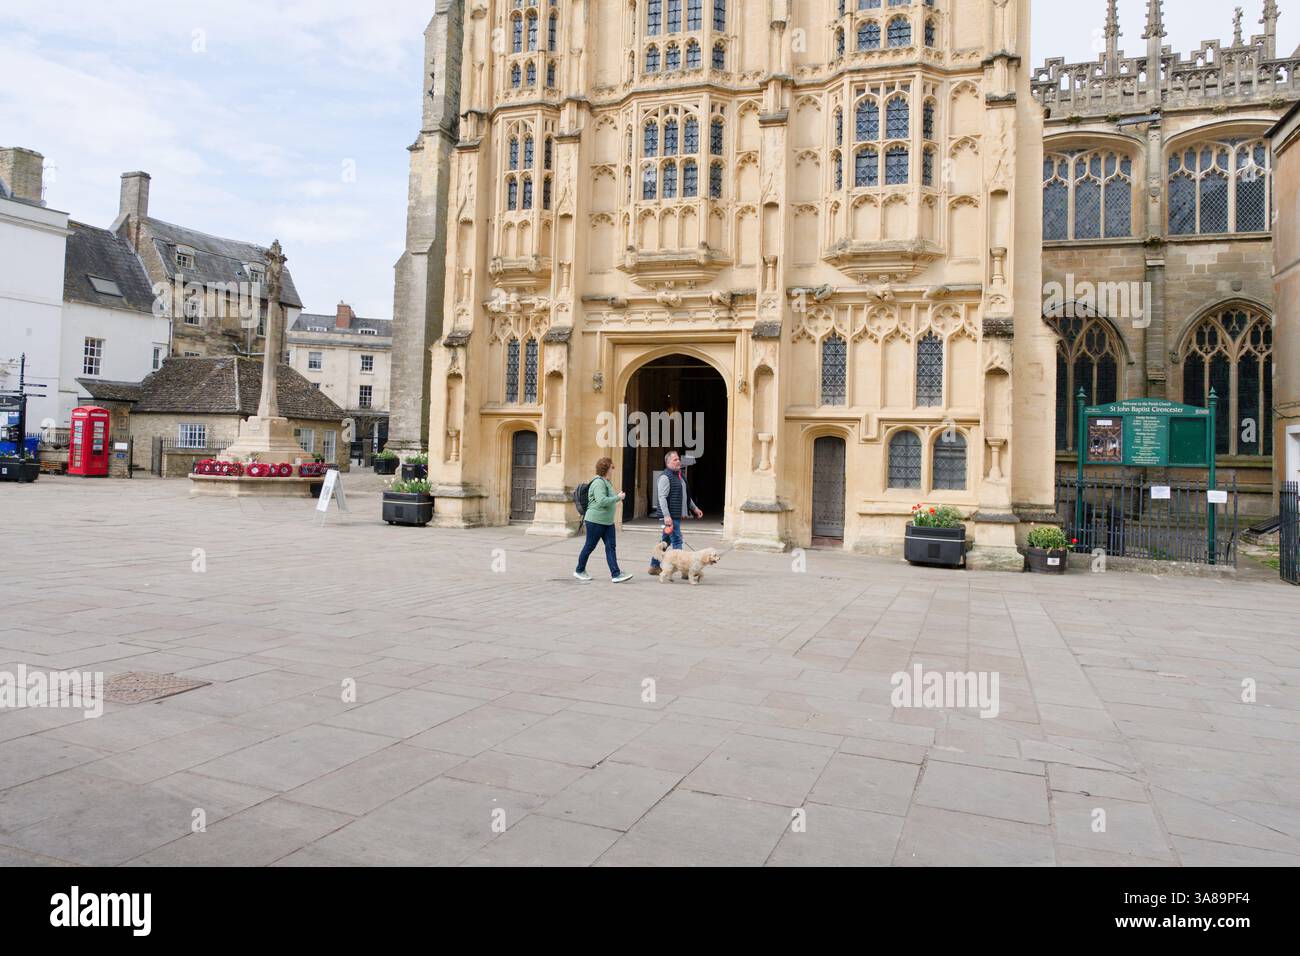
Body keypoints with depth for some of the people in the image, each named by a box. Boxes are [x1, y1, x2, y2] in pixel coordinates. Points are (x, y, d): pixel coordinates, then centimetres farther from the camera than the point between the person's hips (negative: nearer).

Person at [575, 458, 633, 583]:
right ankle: (579, 571, 20)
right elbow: (601, 501, -28)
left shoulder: (606, 482, 15)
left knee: (610, 547, 1)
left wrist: (616, 498, 16)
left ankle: (616, 574, -3)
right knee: (590, 546, 4)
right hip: (595, 520, -9)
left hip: (607, 521, 9)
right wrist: (618, 498, -20)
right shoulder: (598, 482, -17)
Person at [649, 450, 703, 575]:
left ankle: (654, 566, 24)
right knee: (677, 541, -7)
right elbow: (662, 497, -19)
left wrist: (694, 508, 27)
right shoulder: (665, 477, -12)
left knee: (666, 541, 15)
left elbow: (686, 495, 29)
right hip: (670, 516, -10)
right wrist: (666, 516, -26)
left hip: (678, 515, 10)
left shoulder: (681, 476, 18)